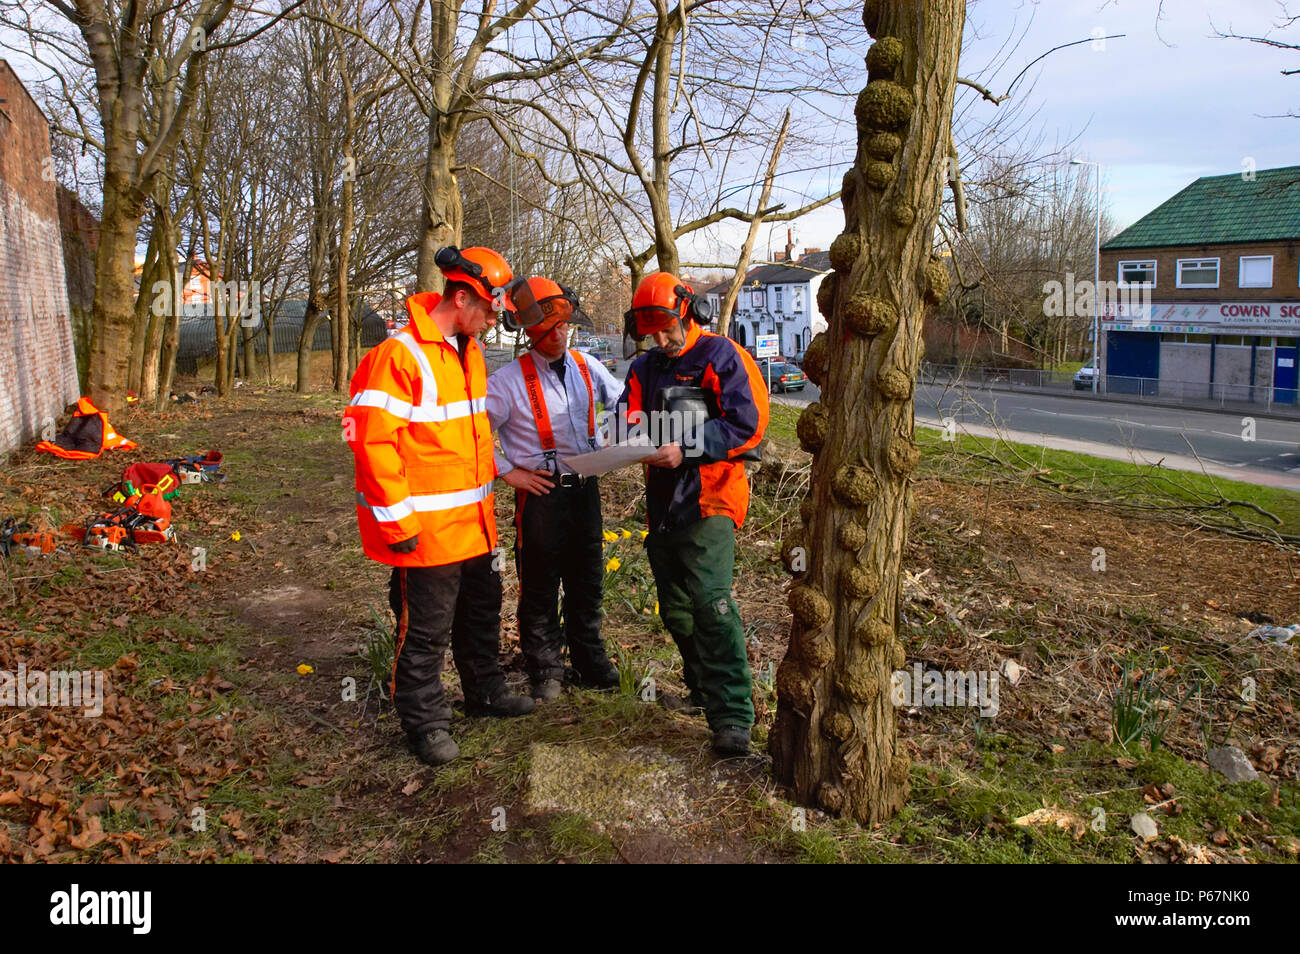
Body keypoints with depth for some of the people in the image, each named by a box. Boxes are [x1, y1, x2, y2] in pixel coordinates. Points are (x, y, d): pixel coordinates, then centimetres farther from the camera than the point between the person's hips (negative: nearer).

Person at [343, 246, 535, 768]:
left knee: (481, 612, 22)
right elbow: (372, 441, -22)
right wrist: (398, 522, -20)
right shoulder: (399, 355, -19)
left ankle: (485, 691, 41)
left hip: (475, 523, 9)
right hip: (426, 528, -9)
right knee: (426, 630, 5)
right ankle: (425, 721, 22)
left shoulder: (469, 352, 10)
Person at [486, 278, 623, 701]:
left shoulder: (587, 367, 4)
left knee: (587, 582, 15)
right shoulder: (510, 380, -11)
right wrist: (507, 472, -9)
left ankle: (590, 662, 31)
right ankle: (544, 671, 21)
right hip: (540, 492, -5)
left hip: (585, 487, 5)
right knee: (540, 588, 5)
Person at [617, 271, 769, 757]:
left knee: (710, 599, -20)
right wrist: (628, 427, -15)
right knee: (675, 607, 14)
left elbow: (746, 423, -15)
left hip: (709, 499, -7)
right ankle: (704, 688, 33)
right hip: (663, 503, 8)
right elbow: (626, 413, 10)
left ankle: (733, 716, -16)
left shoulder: (721, 356, -5)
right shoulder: (646, 366, 16)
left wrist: (686, 448, -23)